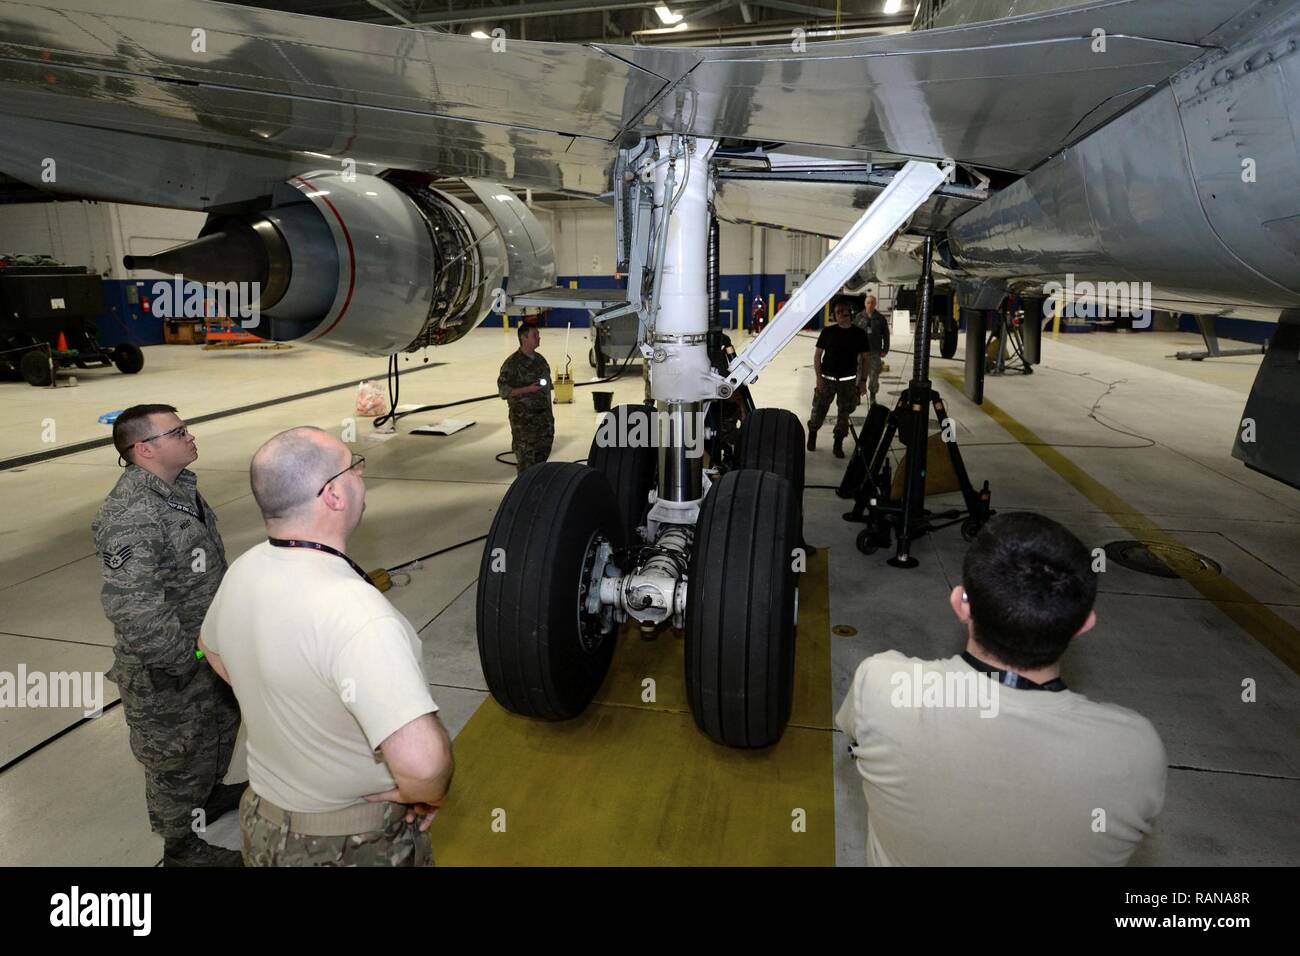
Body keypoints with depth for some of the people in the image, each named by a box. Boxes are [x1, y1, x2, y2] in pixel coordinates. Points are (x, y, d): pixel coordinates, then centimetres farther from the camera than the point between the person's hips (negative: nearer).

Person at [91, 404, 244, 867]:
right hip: (167, 672, -9)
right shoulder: (131, 516, -29)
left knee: (221, 724, 28)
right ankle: (183, 846, 32)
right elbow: (134, 611, -33)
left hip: (209, 649, 9)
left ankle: (210, 793, 53)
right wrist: (188, 656, -23)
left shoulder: (180, 488, 1)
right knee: (178, 755, 11)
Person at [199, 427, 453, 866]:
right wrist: (425, 795, -21)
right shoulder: (357, 614, -35)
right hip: (355, 846, -6)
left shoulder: (242, 571, -9)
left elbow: (214, 651, 13)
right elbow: (421, 761, -41)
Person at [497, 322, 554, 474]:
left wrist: (549, 414, 17)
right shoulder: (512, 363, -11)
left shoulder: (539, 359, 10)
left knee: (542, 455, 12)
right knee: (526, 458, -2)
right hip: (524, 420, -7)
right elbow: (503, 390, -14)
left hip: (544, 417, 7)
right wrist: (528, 389, -23)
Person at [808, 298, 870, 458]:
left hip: (848, 381, 1)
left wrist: (863, 380, 0)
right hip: (827, 379, -1)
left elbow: (864, 359, 5)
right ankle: (812, 435, 30)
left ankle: (838, 445, 18)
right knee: (819, 410, 4)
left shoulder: (859, 334, 0)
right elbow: (817, 355, 1)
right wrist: (819, 377, -7)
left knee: (844, 413, 4)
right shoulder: (828, 332, -2)